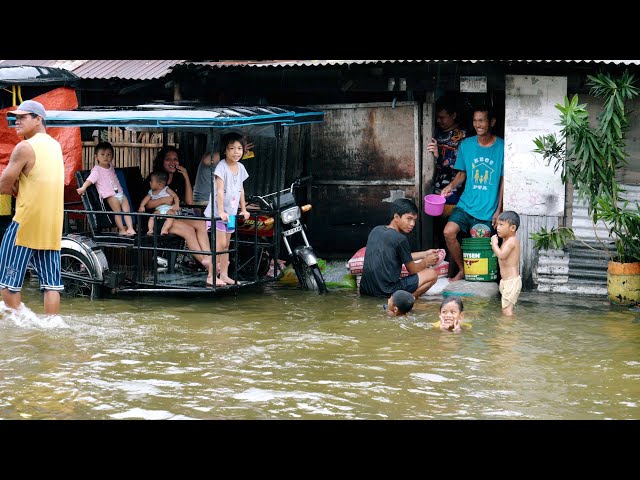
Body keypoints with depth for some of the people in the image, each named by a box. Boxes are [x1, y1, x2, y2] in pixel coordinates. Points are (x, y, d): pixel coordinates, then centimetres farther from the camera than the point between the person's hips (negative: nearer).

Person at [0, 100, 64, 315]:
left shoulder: (25, 147, -12)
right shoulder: (55, 146, 13)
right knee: (51, 282, 5)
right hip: (52, 225, 7)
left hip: (27, 222, -7)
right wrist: (20, 186, 6)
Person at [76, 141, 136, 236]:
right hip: (110, 195, -7)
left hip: (120, 192, 7)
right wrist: (83, 188, -33)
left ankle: (130, 229, -6)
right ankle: (121, 230, -7)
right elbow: (90, 179, -20)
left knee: (127, 210, -2)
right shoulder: (97, 170, -8)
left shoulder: (111, 167, 15)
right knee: (117, 211, -12)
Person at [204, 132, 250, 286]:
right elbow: (219, 190, -22)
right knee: (220, 243, -12)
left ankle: (224, 275, 18)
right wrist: (221, 211, -27)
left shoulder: (240, 168, 7)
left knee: (226, 244, 12)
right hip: (218, 212, -7)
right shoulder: (222, 167, -16)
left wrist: (244, 209, 16)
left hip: (231, 212, 8)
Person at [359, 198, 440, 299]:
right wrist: (426, 262, 20)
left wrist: (425, 254, 27)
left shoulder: (376, 230, 10)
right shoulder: (400, 239, -12)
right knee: (432, 274, 4)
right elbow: (412, 270, 1)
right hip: (386, 292, -7)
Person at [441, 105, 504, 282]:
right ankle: (462, 269, 0)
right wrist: (451, 185, -6)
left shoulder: (501, 147, -5)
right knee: (449, 232, -18)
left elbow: (504, 179, -1)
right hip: (466, 203, 2)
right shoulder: (466, 145, 3)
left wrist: (499, 210, -5)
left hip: (489, 208, -2)